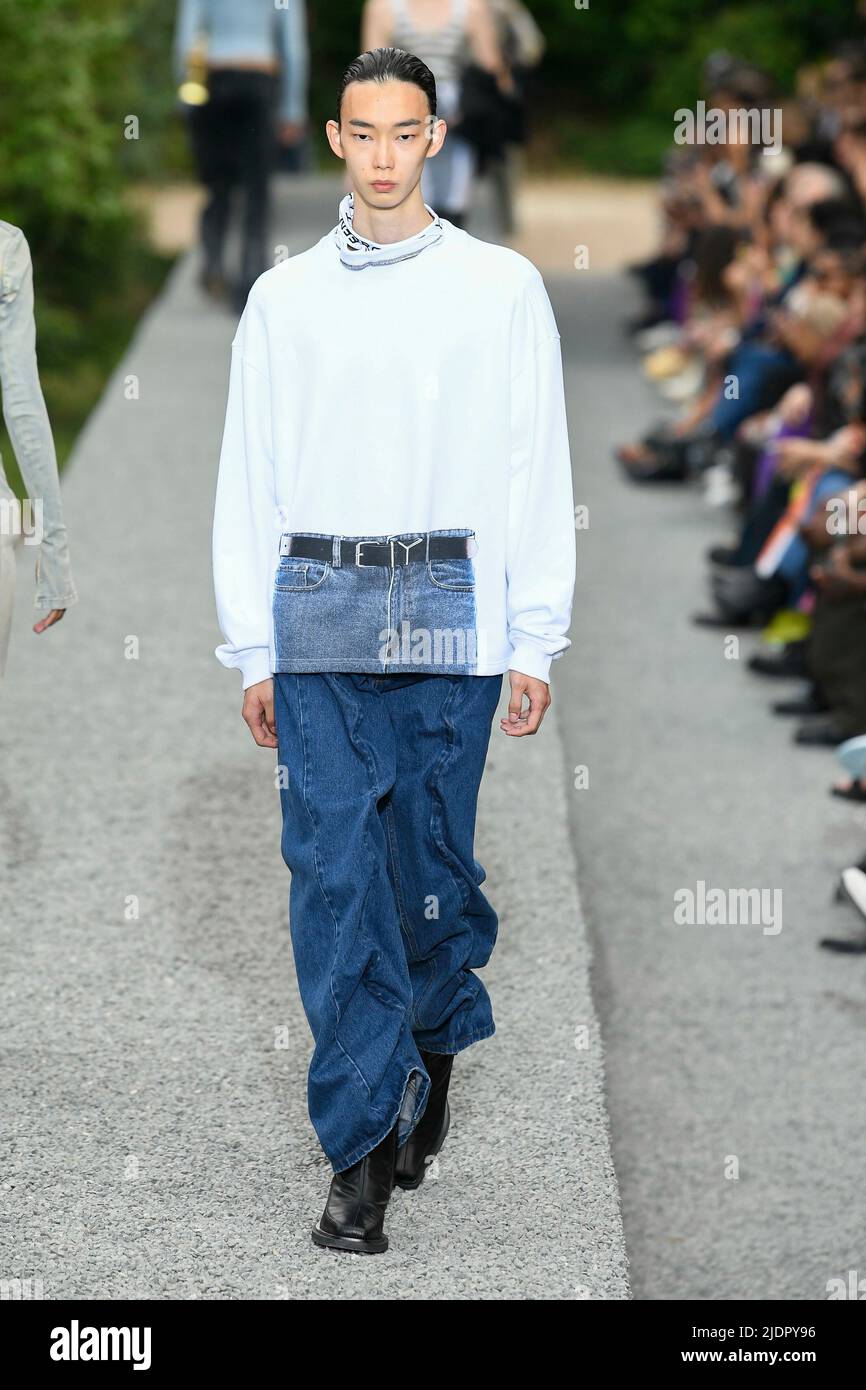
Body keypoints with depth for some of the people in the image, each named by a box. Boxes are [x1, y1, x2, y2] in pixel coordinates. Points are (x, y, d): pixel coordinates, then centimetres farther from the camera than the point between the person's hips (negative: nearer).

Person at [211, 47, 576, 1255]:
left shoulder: (502, 288, 6)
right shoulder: (285, 298, 10)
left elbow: (538, 471, 5)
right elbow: (249, 479, 11)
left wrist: (535, 643, 0)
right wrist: (253, 651, 6)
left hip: (449, 611, -1)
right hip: (319, 613, 1)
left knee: (433, 863, 4)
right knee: (335, 877, -5)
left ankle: (435, 1038, 34)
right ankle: (363, 1154, -2)